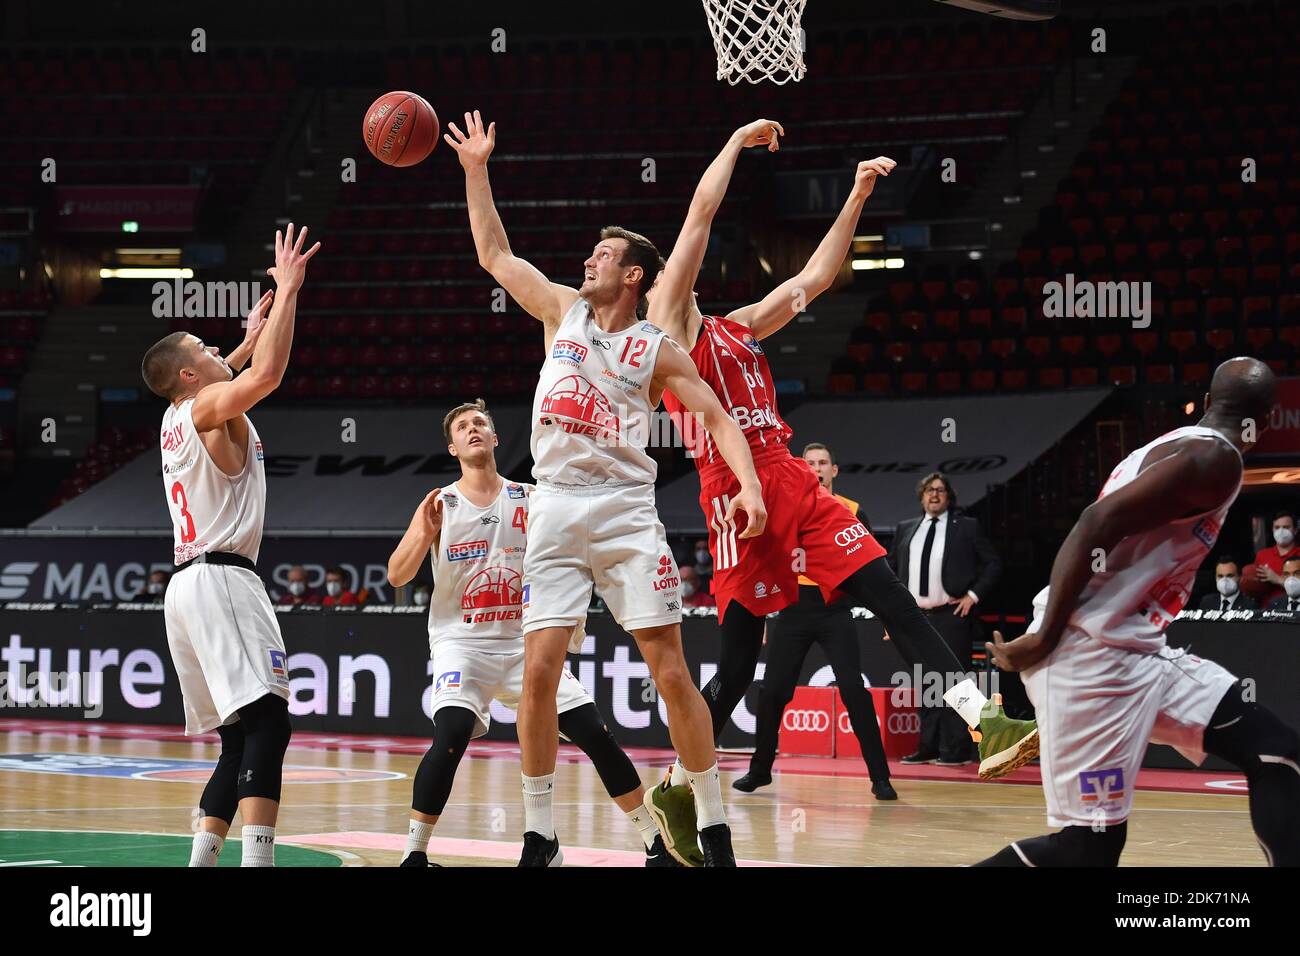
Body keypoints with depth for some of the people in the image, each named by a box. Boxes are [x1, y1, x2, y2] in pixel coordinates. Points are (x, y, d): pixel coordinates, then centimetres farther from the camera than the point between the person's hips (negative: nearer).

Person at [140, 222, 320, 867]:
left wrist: (247, 343, 54)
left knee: (239, 740, 11)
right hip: (222, 579, -10)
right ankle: (257, 860, -35)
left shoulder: (177, 419, 21)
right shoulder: (210, 407, -4)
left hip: (188, 586, 10)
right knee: (267, 722, -20)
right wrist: (288, 291, -15)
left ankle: (201, 861, 2)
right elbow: (268, 374, -23)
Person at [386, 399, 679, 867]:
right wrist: (424, 535, -25)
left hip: (524, 640, 2)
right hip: (462, 642, -2)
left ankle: (656, 842, 6)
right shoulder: (440, 504, -1)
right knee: (452, 733, -29)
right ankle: (414, 853, -19)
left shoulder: (530, 499, 4)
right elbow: (397, 576, -7)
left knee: (594, 732, -6)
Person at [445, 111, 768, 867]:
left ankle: (714, 825, 4)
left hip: (625, 511, -2)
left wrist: (749, 483, -17)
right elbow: (495, 253, 17)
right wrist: (476, 170, 12)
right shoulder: (564, 311, 12)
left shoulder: (657, 349, 3)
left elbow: (717, 417, 0)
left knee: (672, 673, -5)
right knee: (539, 671, -5)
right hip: (557, 510, 3)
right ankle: (539, 835, 4)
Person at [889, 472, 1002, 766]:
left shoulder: (966, 527, 4)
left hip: (952, 615, -4)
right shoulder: (906, 529, 15)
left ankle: (955, 750, -4)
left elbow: (993, 563, 4)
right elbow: (891, 567, 20)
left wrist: (973, 595, -5)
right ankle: (928, 748, 12)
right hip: (915, 617, 4)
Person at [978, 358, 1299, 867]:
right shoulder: (1213, 458, -13)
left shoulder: (1179, 445, 18)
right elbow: (1097, 524, -21)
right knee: (1091, 844, -10)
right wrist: (1045, 639, -18)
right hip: (1090, 652, -10)